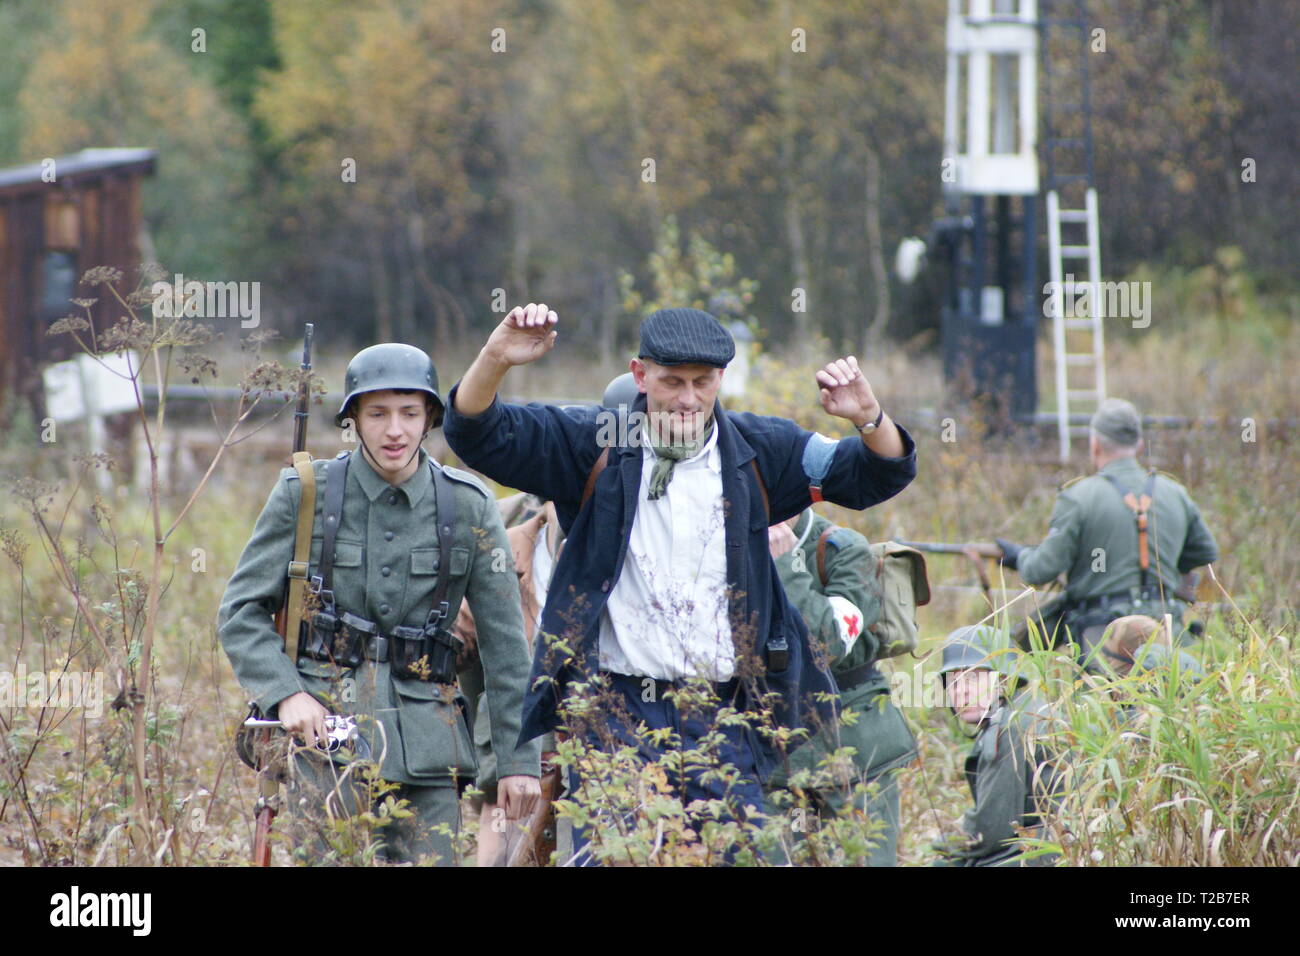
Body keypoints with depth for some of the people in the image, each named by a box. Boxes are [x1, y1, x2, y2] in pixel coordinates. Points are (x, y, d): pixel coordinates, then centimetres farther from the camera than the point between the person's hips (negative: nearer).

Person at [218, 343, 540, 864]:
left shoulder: (467, 507, 4)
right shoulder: (305, 494, 1)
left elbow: (504, 640, 6)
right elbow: (241, 611, 4)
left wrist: (519, 757, 3)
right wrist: (285, 694, -12)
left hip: (425, 733, 2)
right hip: (326, 722, -2)